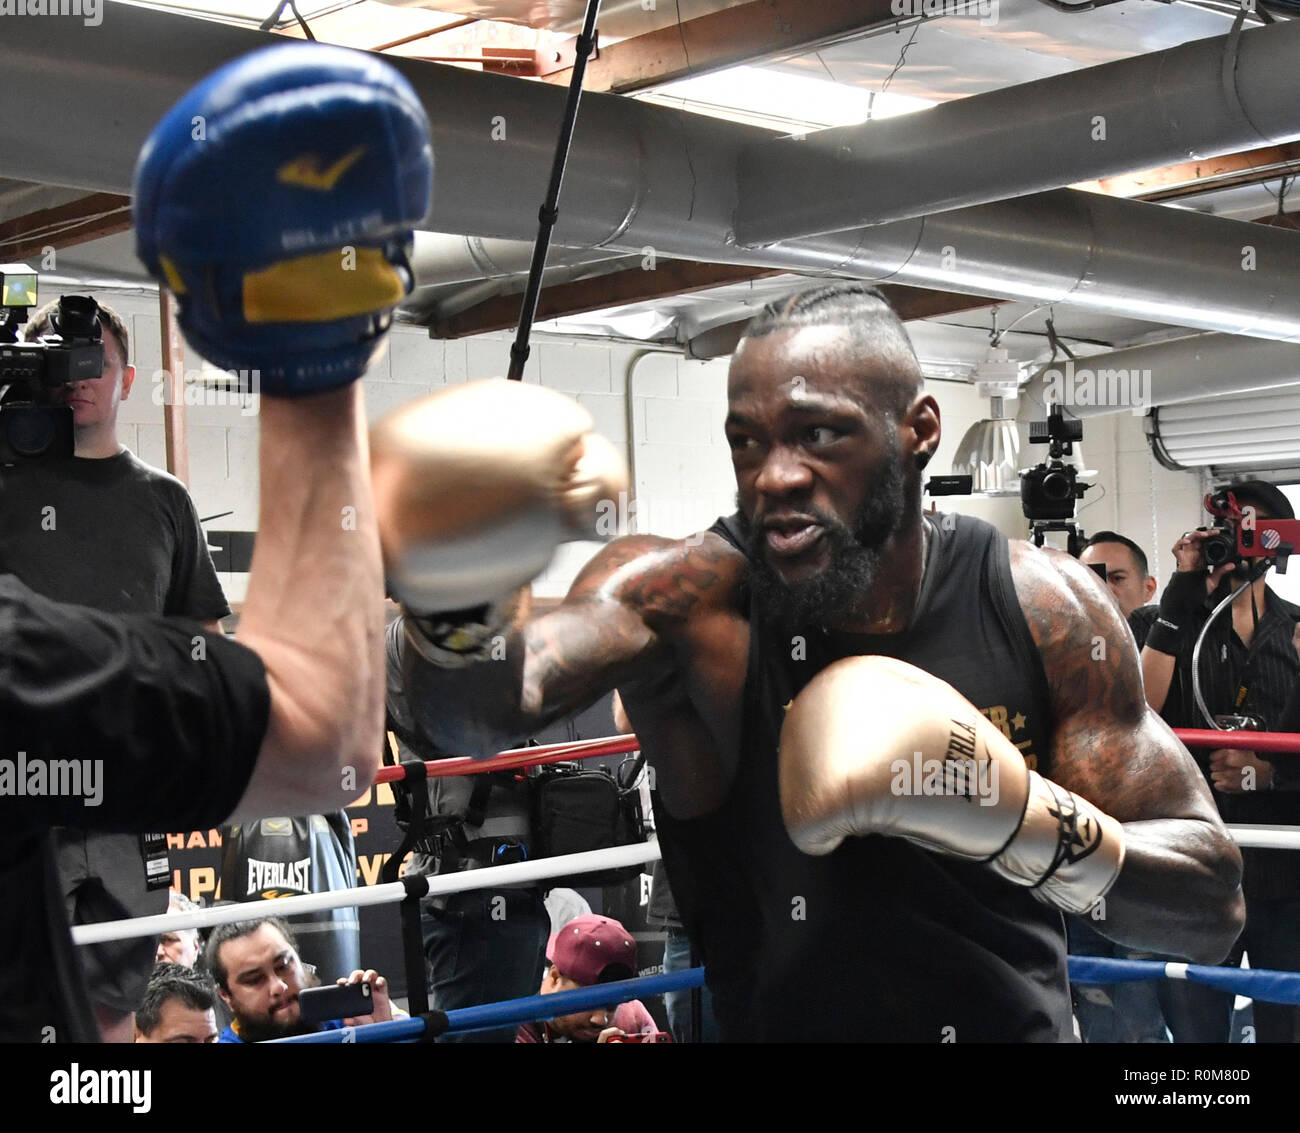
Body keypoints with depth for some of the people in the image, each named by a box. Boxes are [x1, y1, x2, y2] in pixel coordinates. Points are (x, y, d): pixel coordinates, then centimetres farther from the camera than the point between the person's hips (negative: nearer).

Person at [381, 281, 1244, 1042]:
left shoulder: (1044, 609, -8)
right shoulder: (686, 597, -13)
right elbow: (480, 712, -31)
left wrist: (1020, 819, -23)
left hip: (1018, 1019, 2)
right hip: (770, 1017, -1)